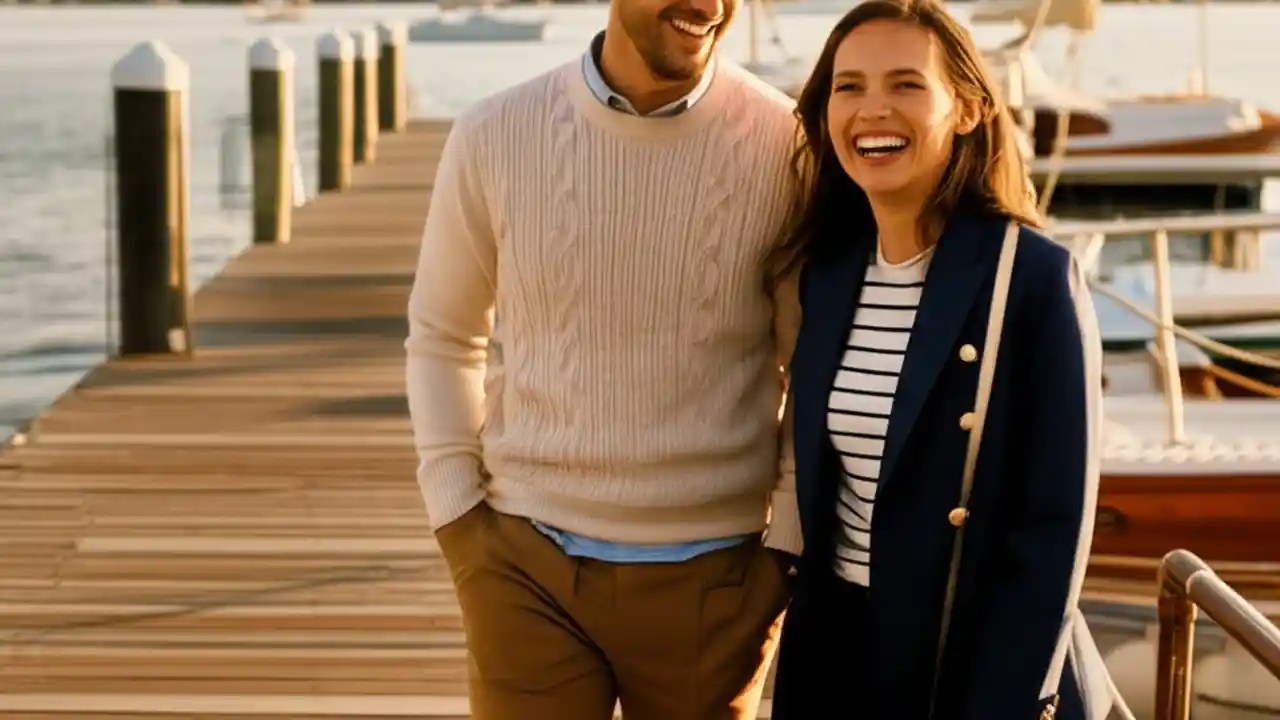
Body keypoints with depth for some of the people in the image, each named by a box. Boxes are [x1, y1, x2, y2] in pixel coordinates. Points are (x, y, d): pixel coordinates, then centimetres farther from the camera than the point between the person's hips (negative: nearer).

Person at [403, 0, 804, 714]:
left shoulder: (787, 143, -8)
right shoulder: (495, 137, -3)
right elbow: (442, 338, 9)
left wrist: (787, 549, -3)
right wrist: (457, 517, 1)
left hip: (711, 574, 0)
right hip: (528, 563, 1)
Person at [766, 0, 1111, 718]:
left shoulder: (1036, 277, -14)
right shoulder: (824, 273, 3)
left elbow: (1055, 528, -15)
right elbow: (817, 482, 11)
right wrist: (800, 647, 7)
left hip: (971, 659, -5)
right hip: (832, 646, 5)